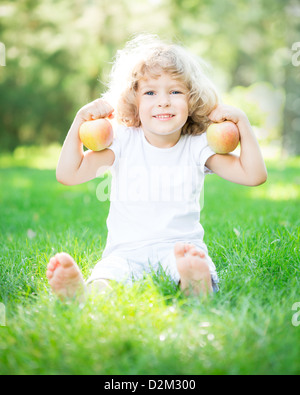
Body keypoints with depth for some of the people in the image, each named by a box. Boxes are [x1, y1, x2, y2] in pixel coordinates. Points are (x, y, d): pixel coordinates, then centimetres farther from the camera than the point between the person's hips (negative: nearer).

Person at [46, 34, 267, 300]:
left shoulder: (198, 146, 5)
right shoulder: (123, 142, 4)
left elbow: (254, 175, 1)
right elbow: (68, 174, 0)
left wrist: (241, 121, -4)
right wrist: (80, 121, -8)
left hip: (181, 245, 0)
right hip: (126, 250, 0)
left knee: (200, 268, -37)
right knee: (105, 279, -35)